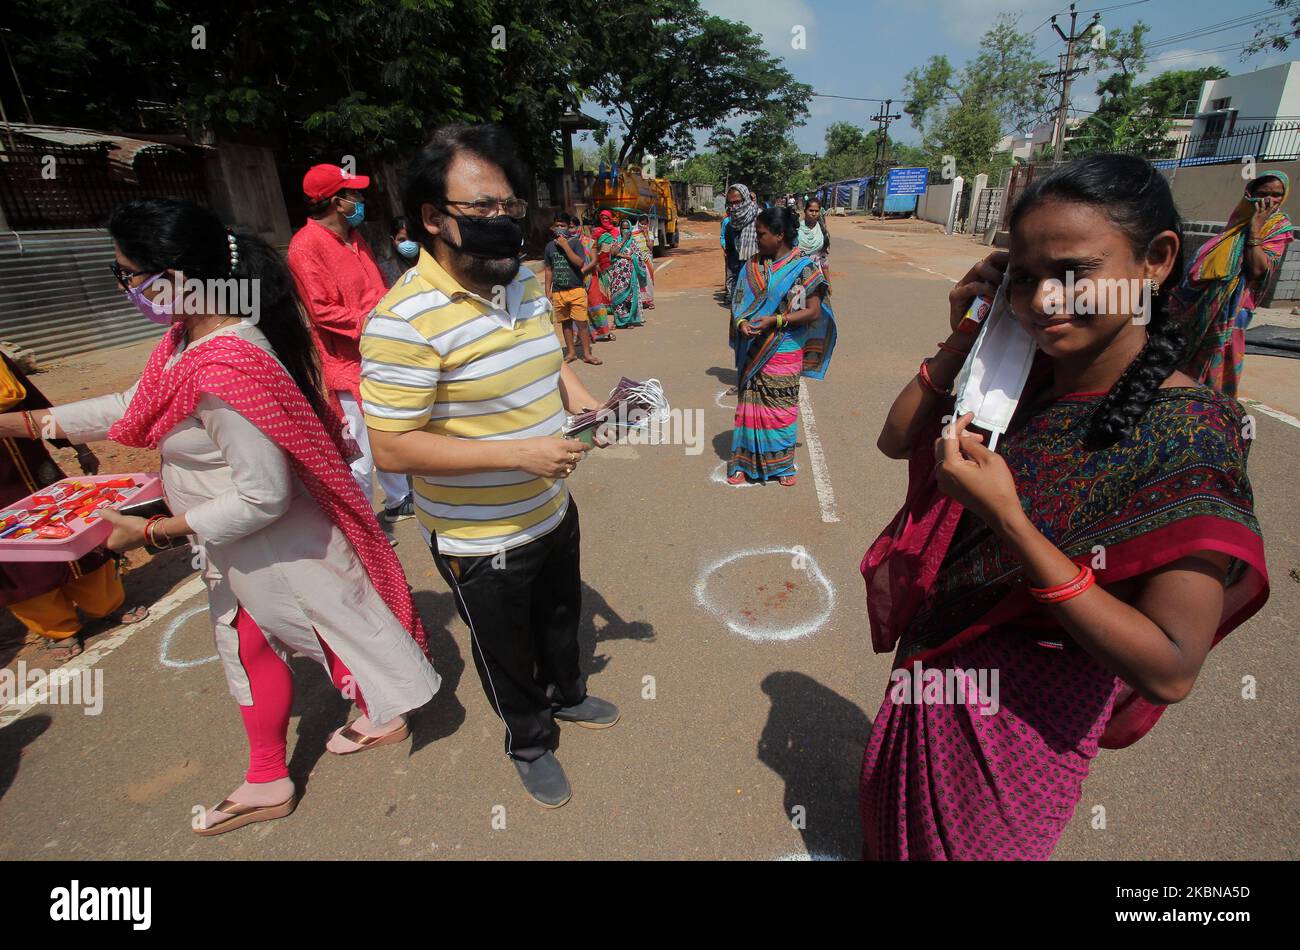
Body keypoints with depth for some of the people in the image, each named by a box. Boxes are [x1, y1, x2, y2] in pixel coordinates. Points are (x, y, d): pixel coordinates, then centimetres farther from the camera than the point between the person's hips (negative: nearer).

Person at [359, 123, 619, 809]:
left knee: (562, 617, 30)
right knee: (508, 654, 19)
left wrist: (578, 399, -4)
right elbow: (392, 448, -25)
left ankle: (567, 695, 61)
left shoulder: (525, 283, 0)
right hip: (481, 543, -7)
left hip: (554, 510, 7)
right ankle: (529, 744, 49)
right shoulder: (406, 320, -25)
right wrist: (518, 452, -30)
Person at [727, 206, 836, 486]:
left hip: (784, 351, -3)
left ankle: (781, 463, 23)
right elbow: (739, 302, 8)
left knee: (781, 408, 5)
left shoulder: (803, 268, -8)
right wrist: (742, 323, -14)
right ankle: (744, 462, 21)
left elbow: (813, 311, -10)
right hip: (752, 350, 4)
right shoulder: (752, 266, 4)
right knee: (749, 403, 8)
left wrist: (775, 320, -19)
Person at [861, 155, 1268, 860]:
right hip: (934, 665, 5)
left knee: (956, 843, 24)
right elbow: (897, 440, 1)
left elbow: (1170, 671, -26)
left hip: (1027, 715, -5)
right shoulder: (1023, 379, -8)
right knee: (896, 826, 31)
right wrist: (962, 337, -12)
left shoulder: (1189, 432, -24)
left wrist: (1007, 518, -35)